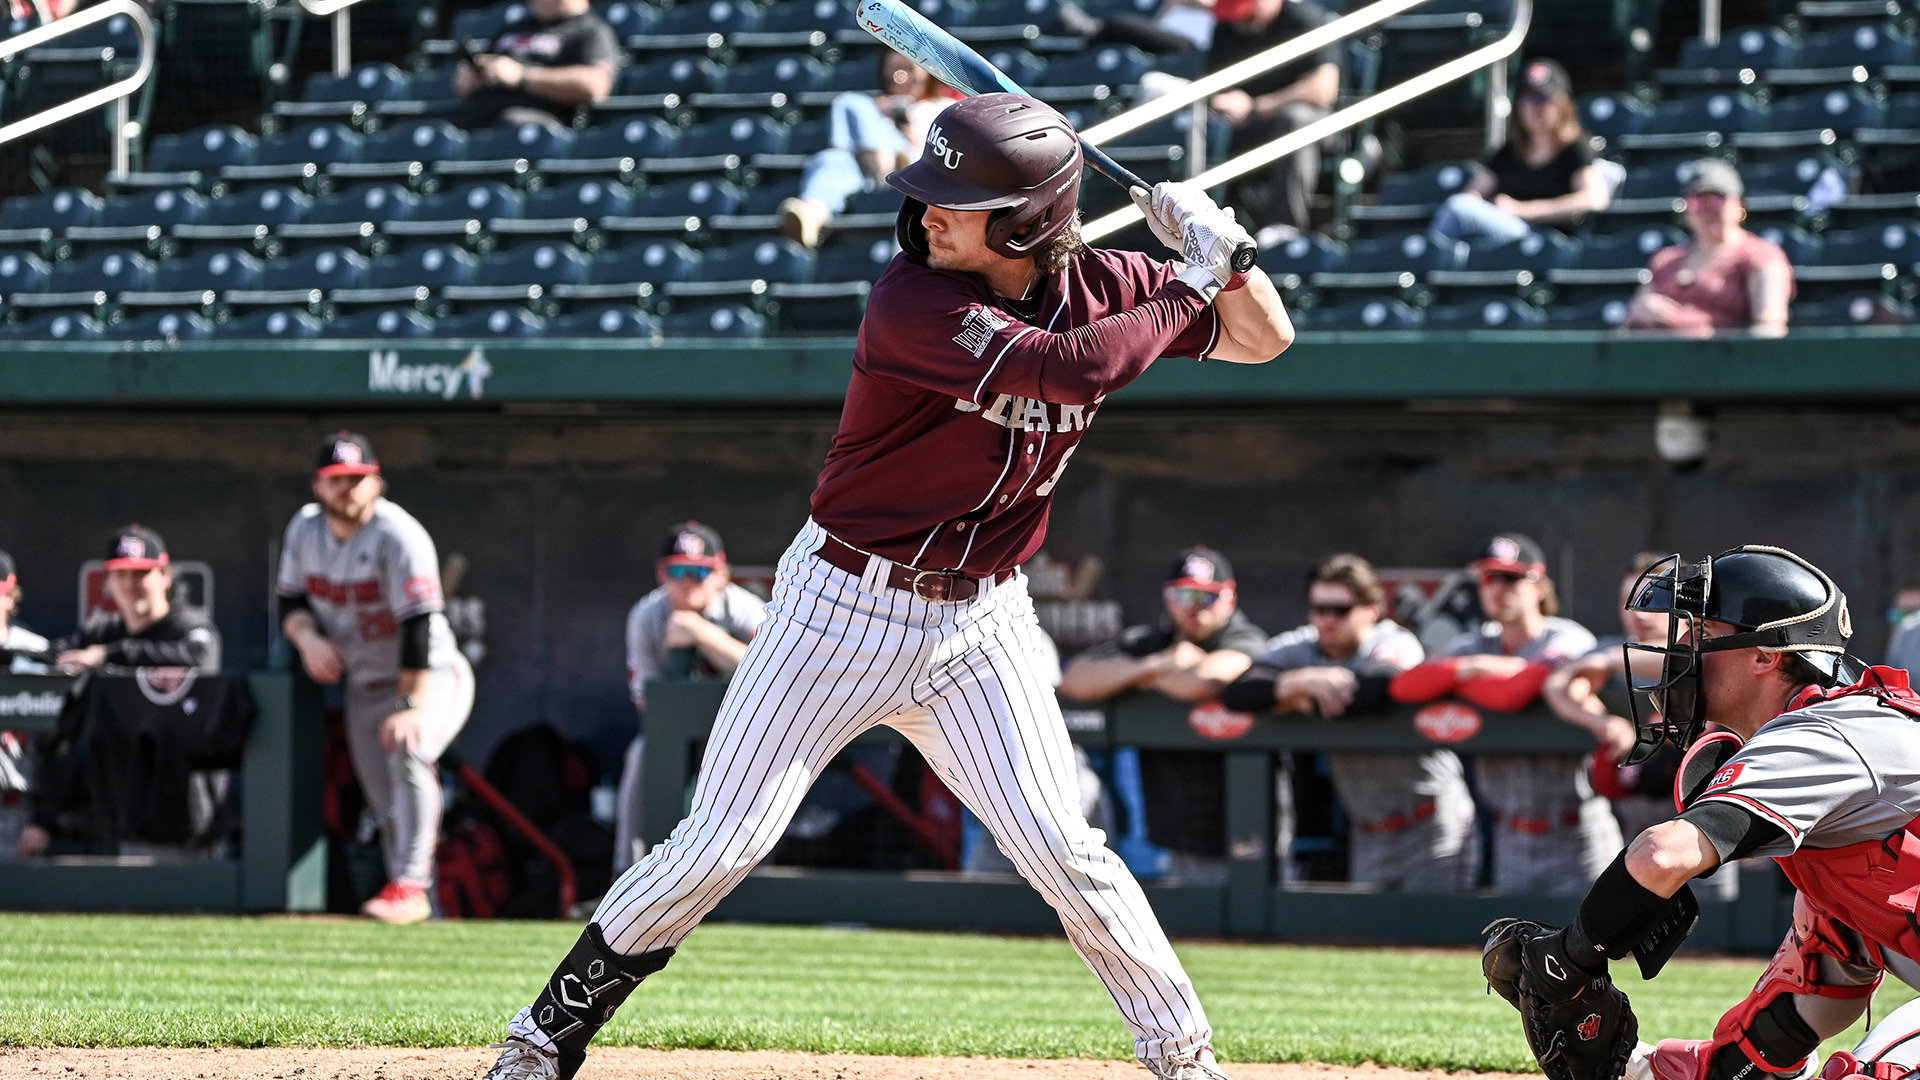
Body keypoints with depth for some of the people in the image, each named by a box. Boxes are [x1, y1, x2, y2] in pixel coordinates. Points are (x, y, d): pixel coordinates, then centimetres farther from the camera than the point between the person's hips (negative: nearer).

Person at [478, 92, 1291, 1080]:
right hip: (843, 606, -3)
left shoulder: (1098, 286, -4)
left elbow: (1264, 338, 5)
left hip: (978, 621, 3)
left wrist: (1226, 252, -15)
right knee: (720, 844, -3)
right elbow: (1067, 368, -33)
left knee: (1063, 851, -9)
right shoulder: (916, 302, -21)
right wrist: (1190, 293, -23)